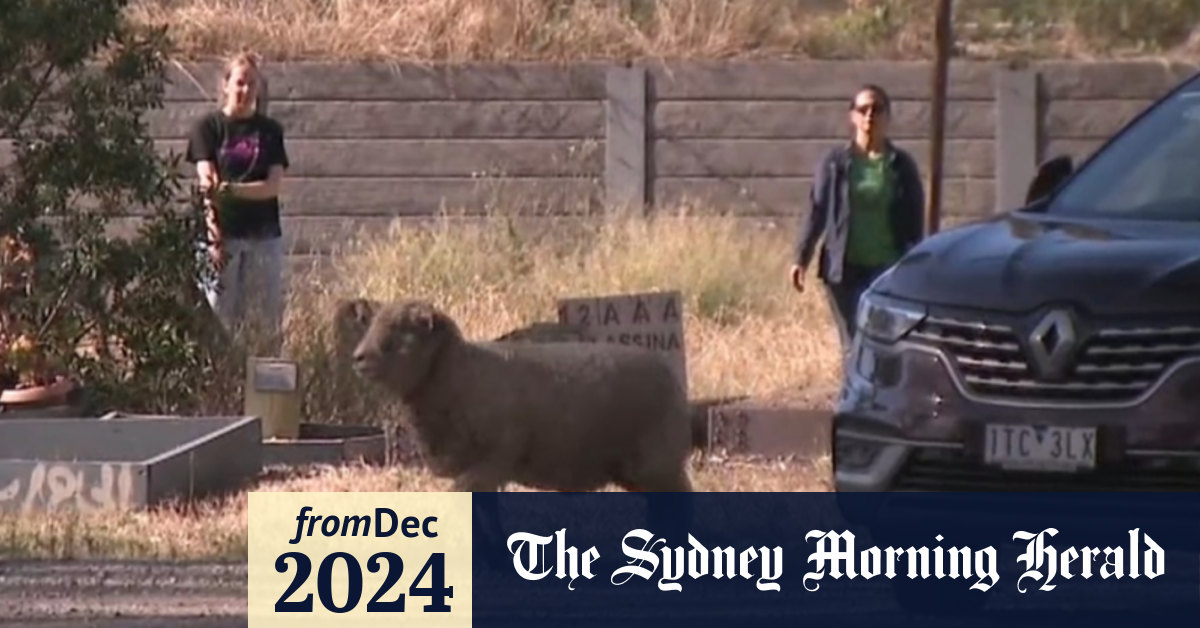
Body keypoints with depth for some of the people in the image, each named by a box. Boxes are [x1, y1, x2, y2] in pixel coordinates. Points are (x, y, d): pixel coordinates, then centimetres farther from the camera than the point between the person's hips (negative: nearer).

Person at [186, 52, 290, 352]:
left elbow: (274, 185, -1)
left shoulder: (270, 130, 10)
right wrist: (213, 237, -16)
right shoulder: (208, 126, 3)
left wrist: (231, 189, -19)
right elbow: (207, 183, -6)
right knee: (220, 319, -5)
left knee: (269, 319, 2)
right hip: (224, 234, -2)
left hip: (264, 236, 2)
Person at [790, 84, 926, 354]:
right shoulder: (836, 162, 2)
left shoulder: (902, 165, 3)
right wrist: (802, 258, -4)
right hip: (844, 269, 1)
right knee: (853, 347, 5)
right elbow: (817, 211, 4)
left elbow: (914, 221, 5)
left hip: (888, 270, -1)